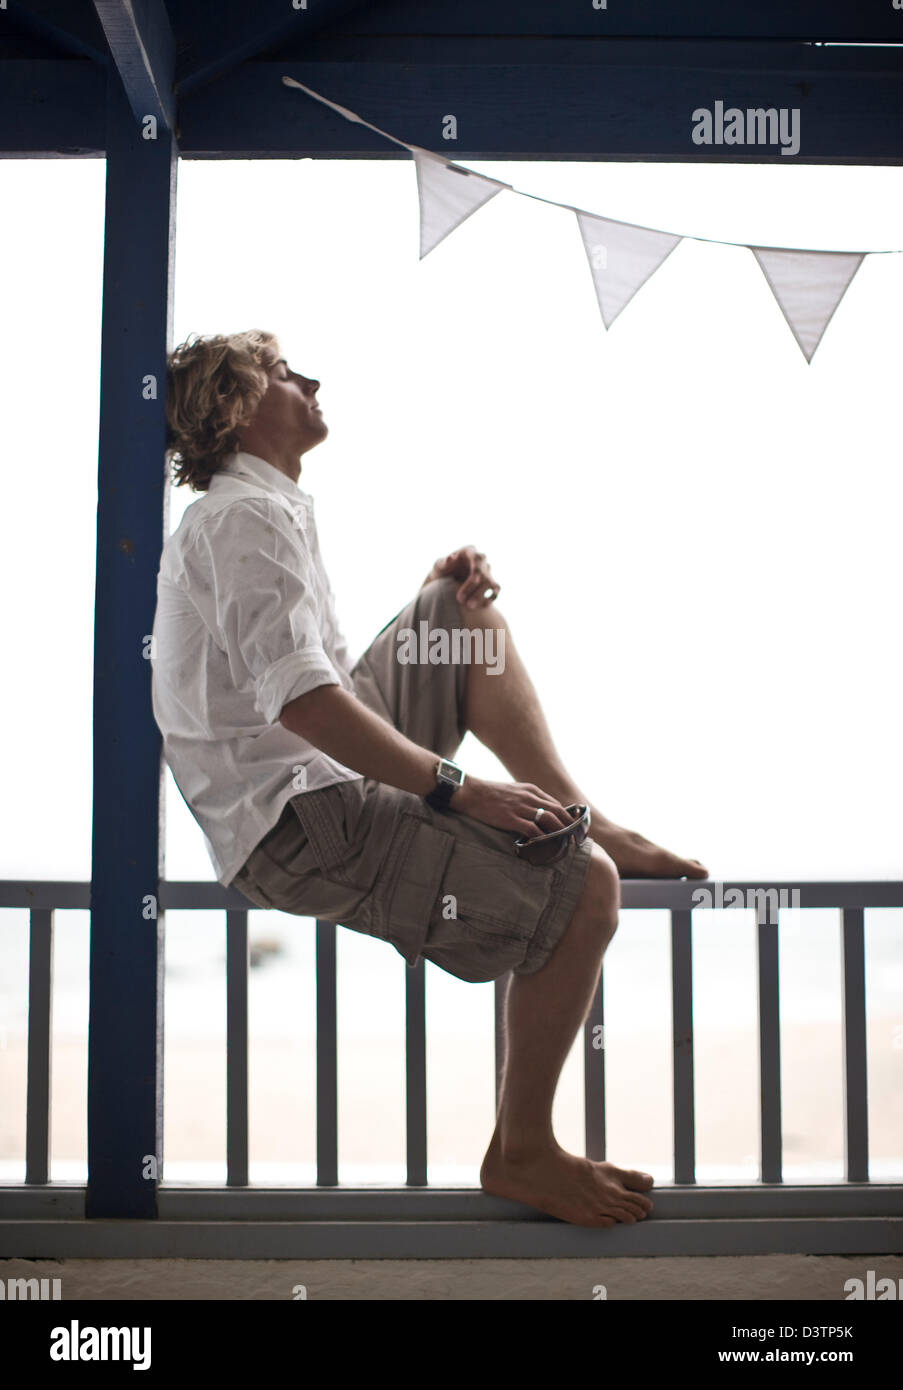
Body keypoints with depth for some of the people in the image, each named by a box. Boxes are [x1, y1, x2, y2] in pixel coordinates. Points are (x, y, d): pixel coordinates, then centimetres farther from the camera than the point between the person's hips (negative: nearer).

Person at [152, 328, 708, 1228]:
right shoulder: (247, 518, -15)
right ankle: (521, 1152, -7)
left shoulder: (254, 513, 19)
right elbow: (302, 701, -27)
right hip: (294, 822, -11)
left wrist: (438, 596, 6)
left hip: (317, 774, 11)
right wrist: (458, 789, -25)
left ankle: (581, 820, 8)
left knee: (473, 612, 17)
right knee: (584, 888, -20)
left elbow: (328, 673, 19)